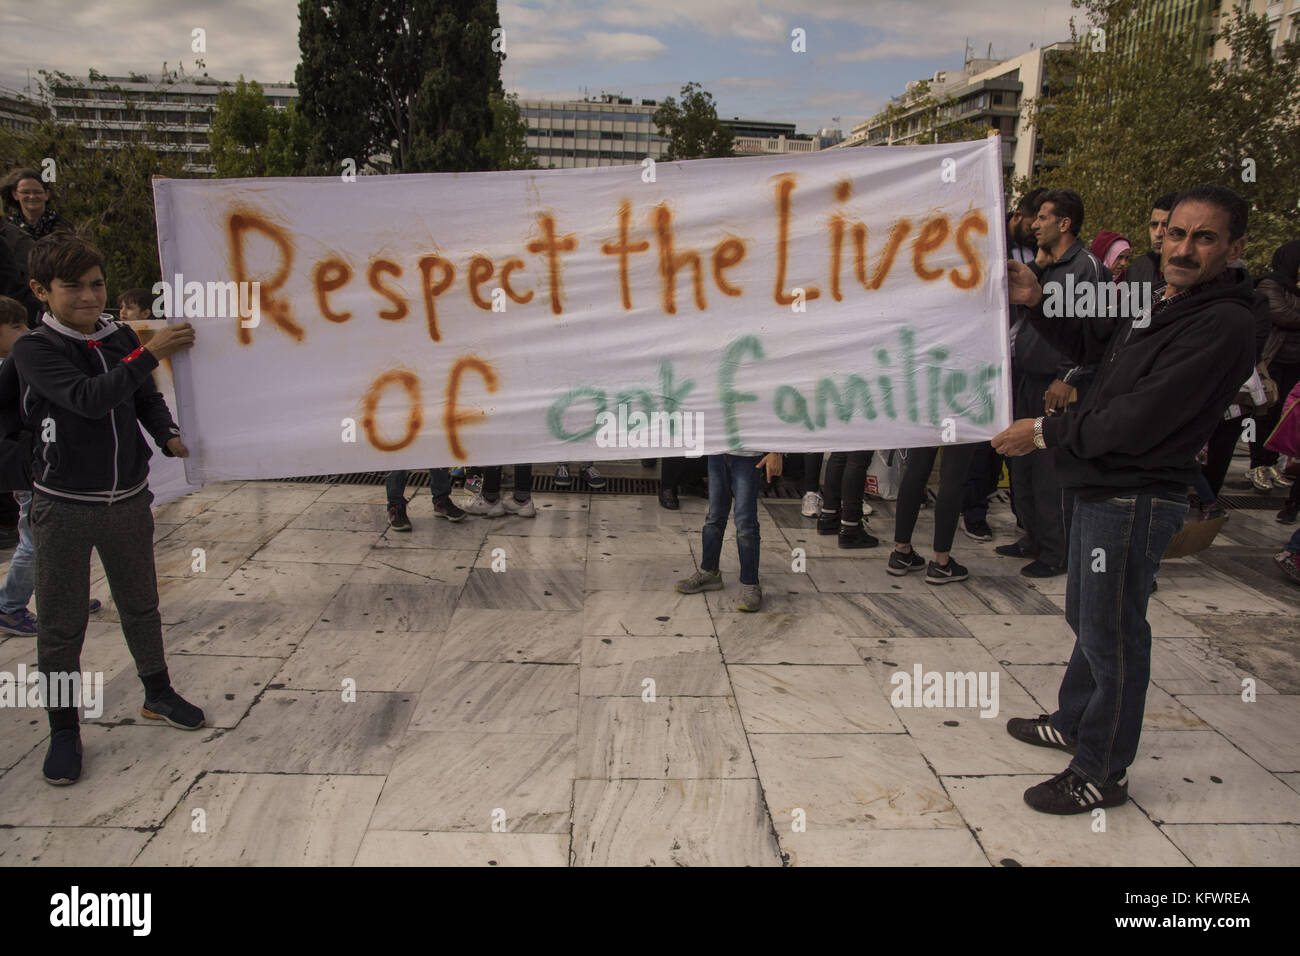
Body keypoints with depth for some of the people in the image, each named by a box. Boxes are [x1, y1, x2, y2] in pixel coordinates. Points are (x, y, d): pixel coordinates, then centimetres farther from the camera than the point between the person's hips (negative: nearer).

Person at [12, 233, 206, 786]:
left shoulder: (120, 337, 3)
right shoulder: (34, 350, -12)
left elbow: (146, 400, 13)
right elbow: (89, 399, -27)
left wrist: (169, 436, -6)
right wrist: (151, 353, -32)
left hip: (129, 497, 4)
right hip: (64, 506, -4)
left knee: (141, 604, 18)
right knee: (62, 623, 5)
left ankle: (157, 694, 36)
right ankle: (63, 729, 21)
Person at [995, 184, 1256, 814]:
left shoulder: (1223, 325, -20)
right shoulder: (1153, 299, 10)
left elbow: (1137, 421, -25)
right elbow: (1087, 345, 24)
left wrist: (1044, 432, -16)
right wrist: (1035, 302, 7)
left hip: (1135, 500, -9)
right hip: (1100, 489, 9)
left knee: (1111, 636, 2)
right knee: (1087, 619, 23)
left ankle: (1101, 773, 18)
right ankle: (1072, 723, 42)